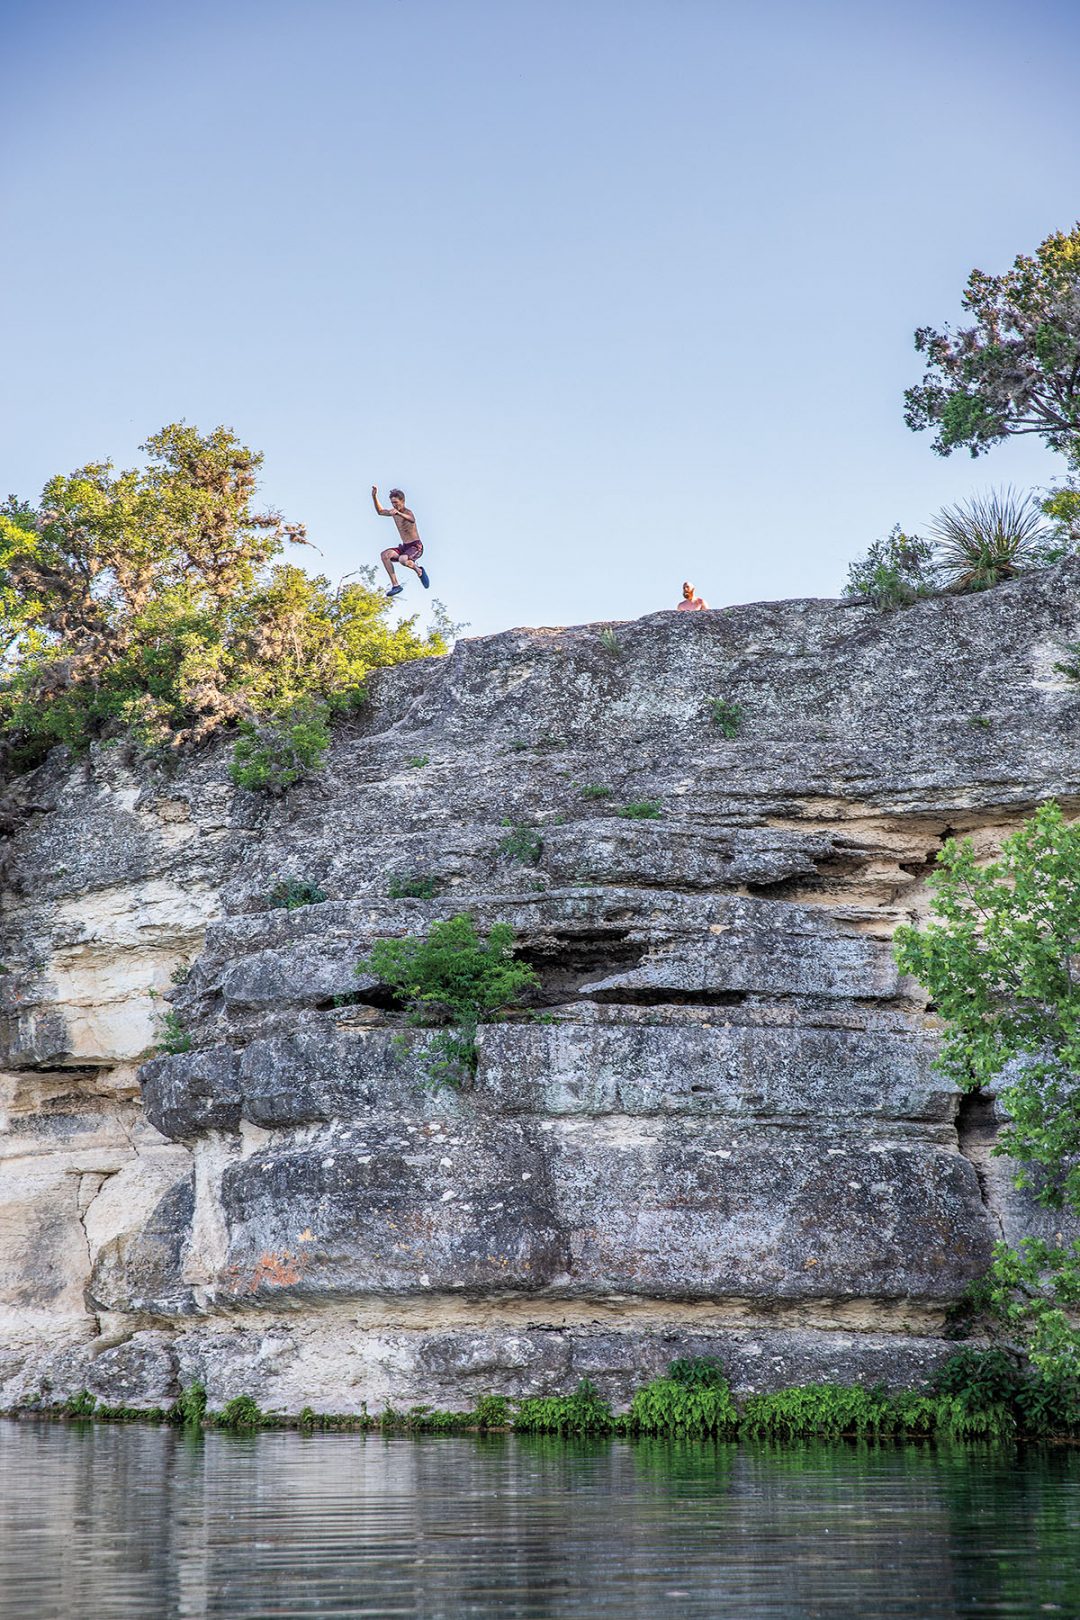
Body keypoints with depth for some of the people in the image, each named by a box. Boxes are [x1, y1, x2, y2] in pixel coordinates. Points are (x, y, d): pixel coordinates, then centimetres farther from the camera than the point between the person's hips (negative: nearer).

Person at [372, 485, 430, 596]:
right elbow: (380, 511, 28)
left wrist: (398, 513, -62)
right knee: (385, 555, -17)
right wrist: (374, 496, 15)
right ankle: (395, 585, -17)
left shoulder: (407, 512, -16)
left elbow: (412, 519, -42)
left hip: (416, 546, -8)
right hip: (404, 547, 8)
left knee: (403, 560, -37)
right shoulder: (394, 512, 8)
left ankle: (418, 569, -3)